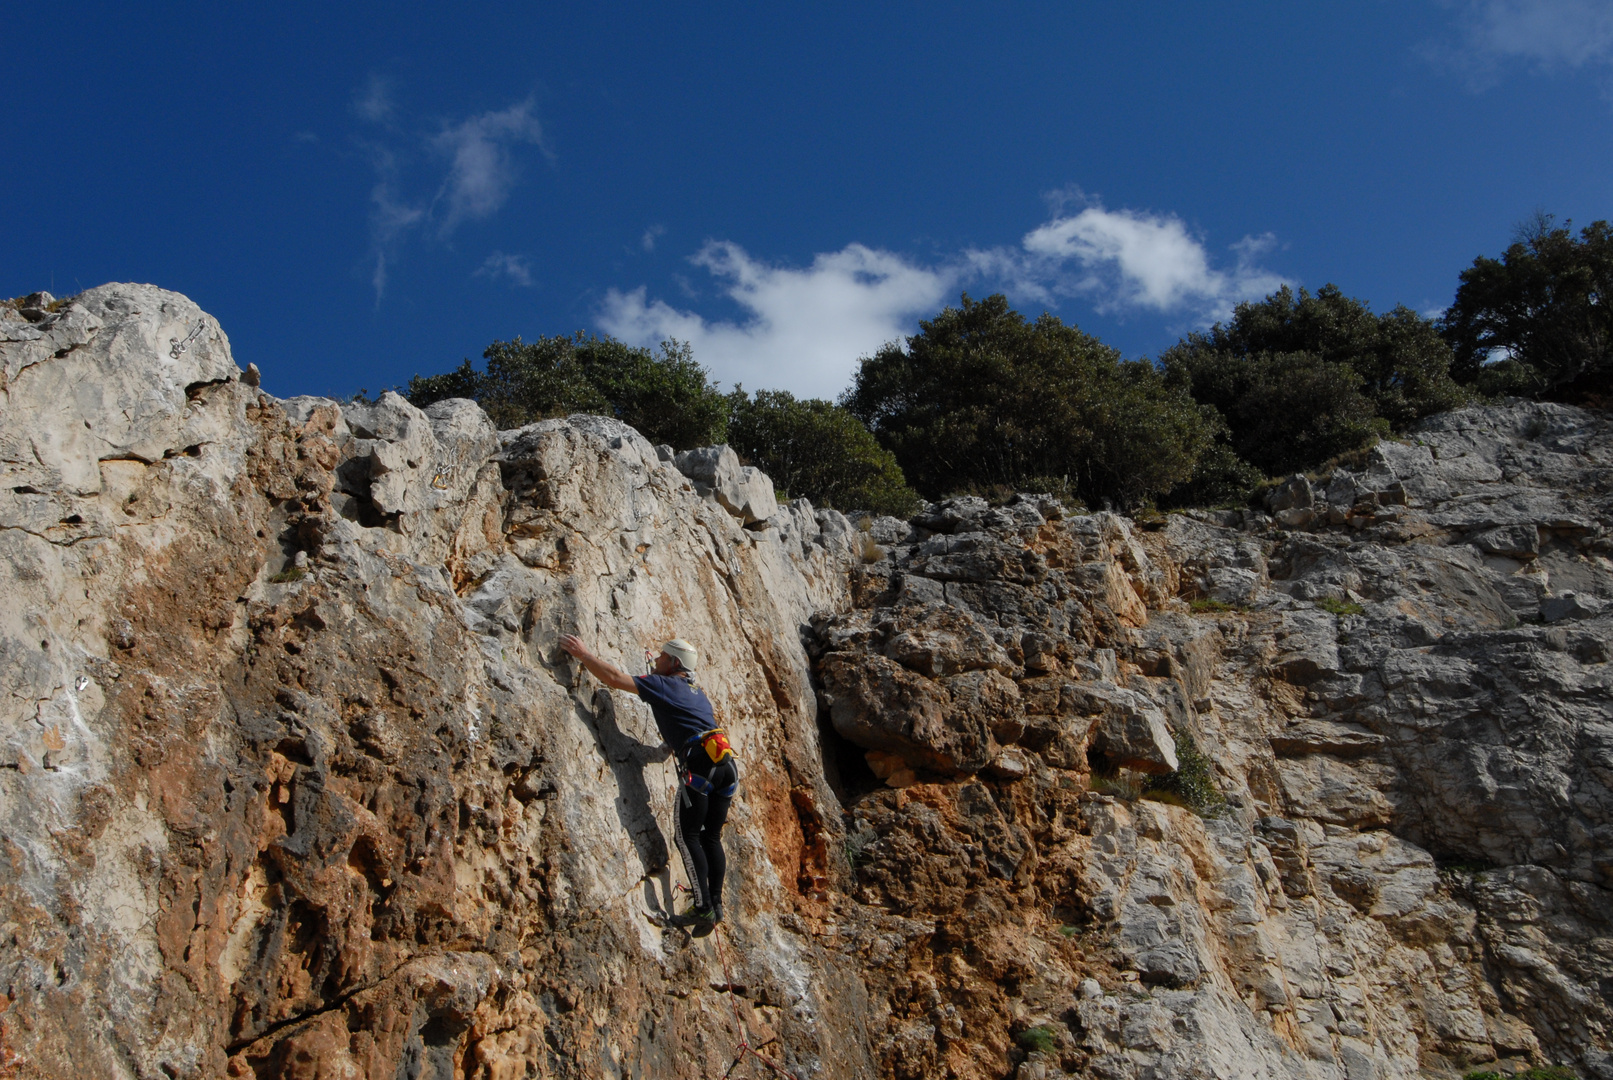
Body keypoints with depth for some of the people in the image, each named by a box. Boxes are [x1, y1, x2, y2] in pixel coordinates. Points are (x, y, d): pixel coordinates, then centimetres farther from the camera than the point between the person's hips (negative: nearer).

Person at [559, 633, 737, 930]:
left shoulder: (662, 684, 6)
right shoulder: (698, 693, 29)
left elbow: (614, 678, 0)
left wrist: (583, 653, 10)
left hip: (701, 761, -8)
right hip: (726, 763, 8)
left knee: (687, 833, -3)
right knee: (711, 837, 12)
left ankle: (704, 907, -10)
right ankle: (716, 905, 8)